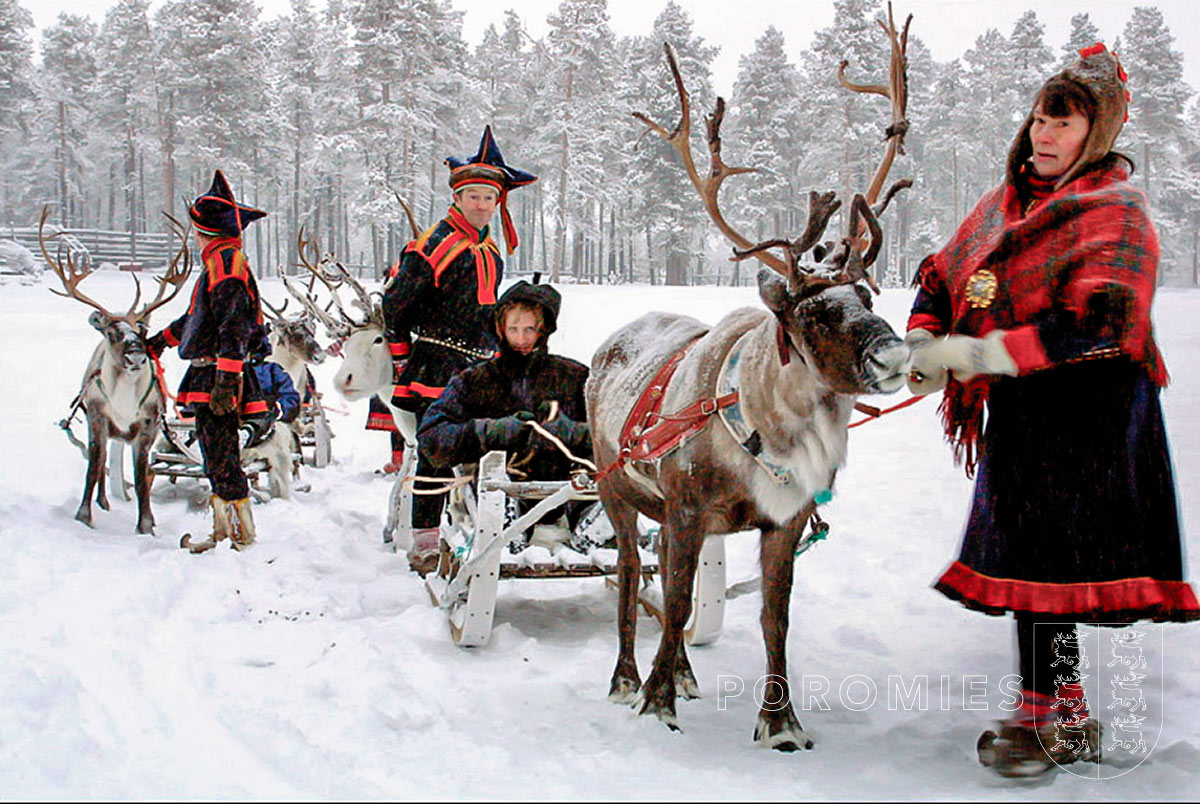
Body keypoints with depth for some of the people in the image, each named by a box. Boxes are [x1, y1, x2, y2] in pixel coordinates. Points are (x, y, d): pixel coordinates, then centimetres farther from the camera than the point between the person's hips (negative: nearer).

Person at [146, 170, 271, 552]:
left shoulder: (225, 263, -14)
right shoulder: (221, 261, 19)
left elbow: (233, 327, -23)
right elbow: (199, 315, 34)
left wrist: (226, 380, -27)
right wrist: (161, 340, 45)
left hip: (217, 376, -10)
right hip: (211, 377, 10)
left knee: (221, 459, -8)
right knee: (217, 459, 14)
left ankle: (244, 537, -4)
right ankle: (224, 532, 21)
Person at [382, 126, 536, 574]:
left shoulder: (490, 251, 17)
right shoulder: (436, 244, -8)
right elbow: (395, 302, -7)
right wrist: (402, 356, -3)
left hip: (480, 368, 7)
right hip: (438, 368, -7)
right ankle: (425, 538, 0)